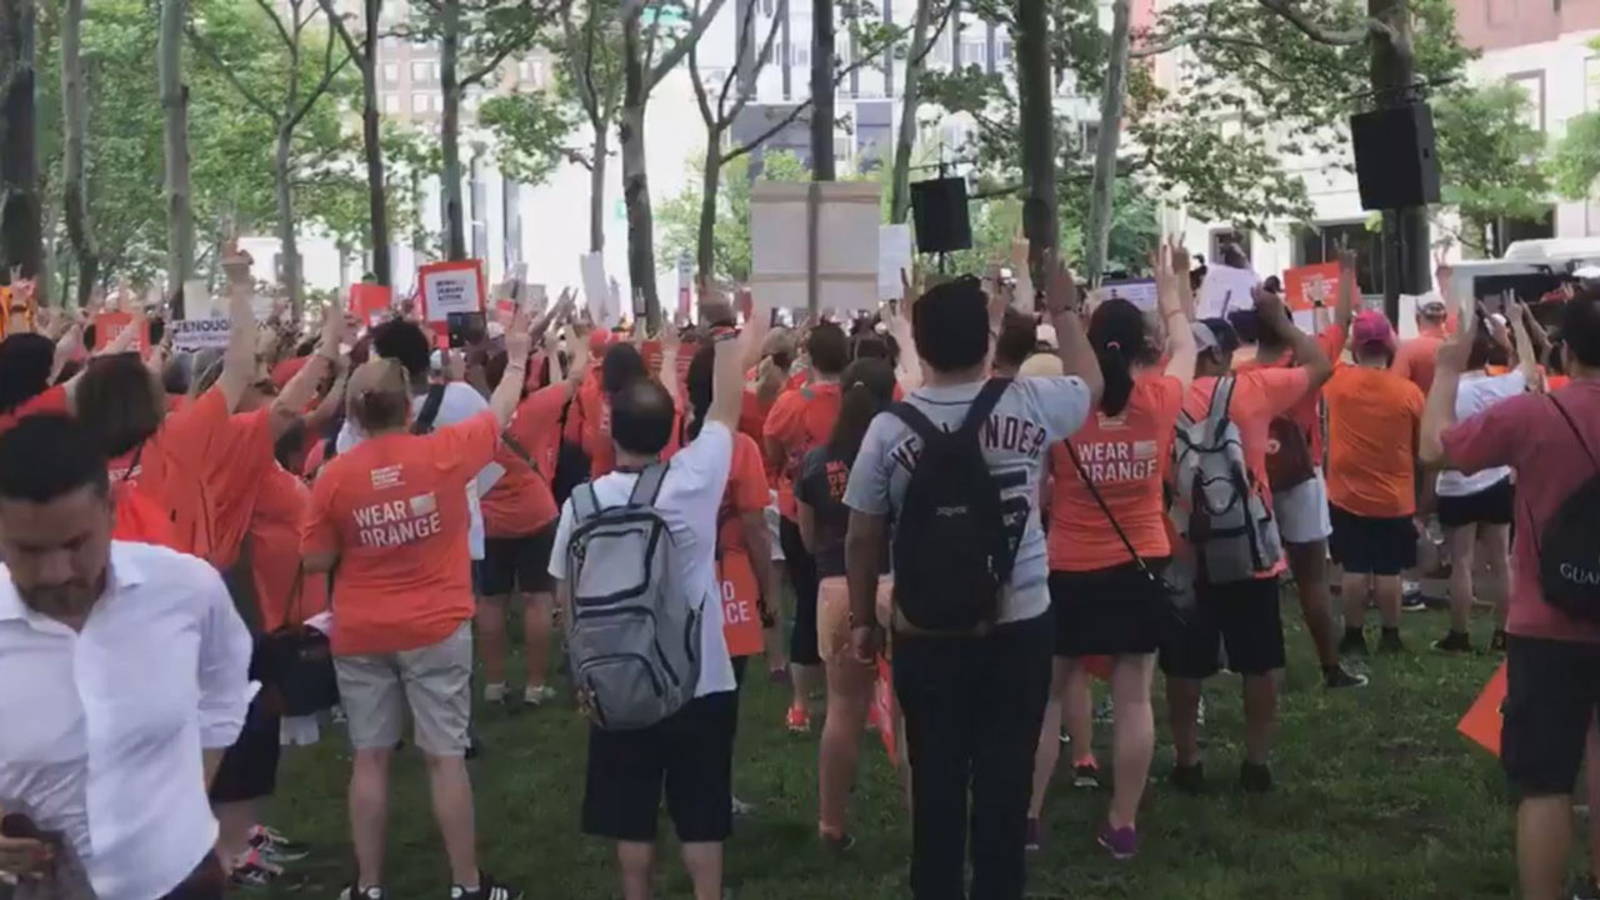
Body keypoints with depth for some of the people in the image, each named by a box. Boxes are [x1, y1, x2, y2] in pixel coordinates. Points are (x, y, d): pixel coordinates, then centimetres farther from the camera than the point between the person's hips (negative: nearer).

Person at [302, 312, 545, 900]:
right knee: (446, 757, 4)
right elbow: (500, 413, 8)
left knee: (369, 759, 9)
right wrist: (518, 357, 22)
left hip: (360, 635, 2)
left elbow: (315, 562, 0)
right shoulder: (445, 452, -10)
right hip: (436, 629, -1)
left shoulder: (335, 476, -6)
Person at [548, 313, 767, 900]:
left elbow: (565, 595, -1)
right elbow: (724, 412, 4)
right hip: (703, 680, 0)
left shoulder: (584, 501, -12)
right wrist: (735, 356, 21)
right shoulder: (697, 478, -14)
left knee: (632, 816, 11)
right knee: (701, 814, 8)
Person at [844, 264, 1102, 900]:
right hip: (1021, 626, 0)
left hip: (927, 635, 0)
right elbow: (1090, 383, 16)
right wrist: (1065, 311, 30)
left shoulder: (890, 427, -9)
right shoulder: (1029, 405, -7)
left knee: (936, 782, 11)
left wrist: (863, 618, 12)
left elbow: (862, 537, -1)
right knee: (1006, 780, 9)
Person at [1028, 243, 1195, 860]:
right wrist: (1170, 293, 28)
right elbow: (1185, 349, 13)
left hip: (1069, 571, -1)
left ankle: (1026, 817, 16)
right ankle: (1123, 825, 13)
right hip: (1140, 568, 1)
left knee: (1049, 696, 11)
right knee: (1133, 699, 7)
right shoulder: (1160, 399, -6)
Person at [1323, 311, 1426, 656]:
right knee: (1389, 570, 7)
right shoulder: (1409, 392, -9)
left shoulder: (1338, 382, -11)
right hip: (1394, 499, 0)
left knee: (1355, 569, 7)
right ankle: (1391, 636, 15)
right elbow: (1423, 449, 1)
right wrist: (1423, 500, 14)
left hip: (1348, 497, 0)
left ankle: (1354, 637, 11)